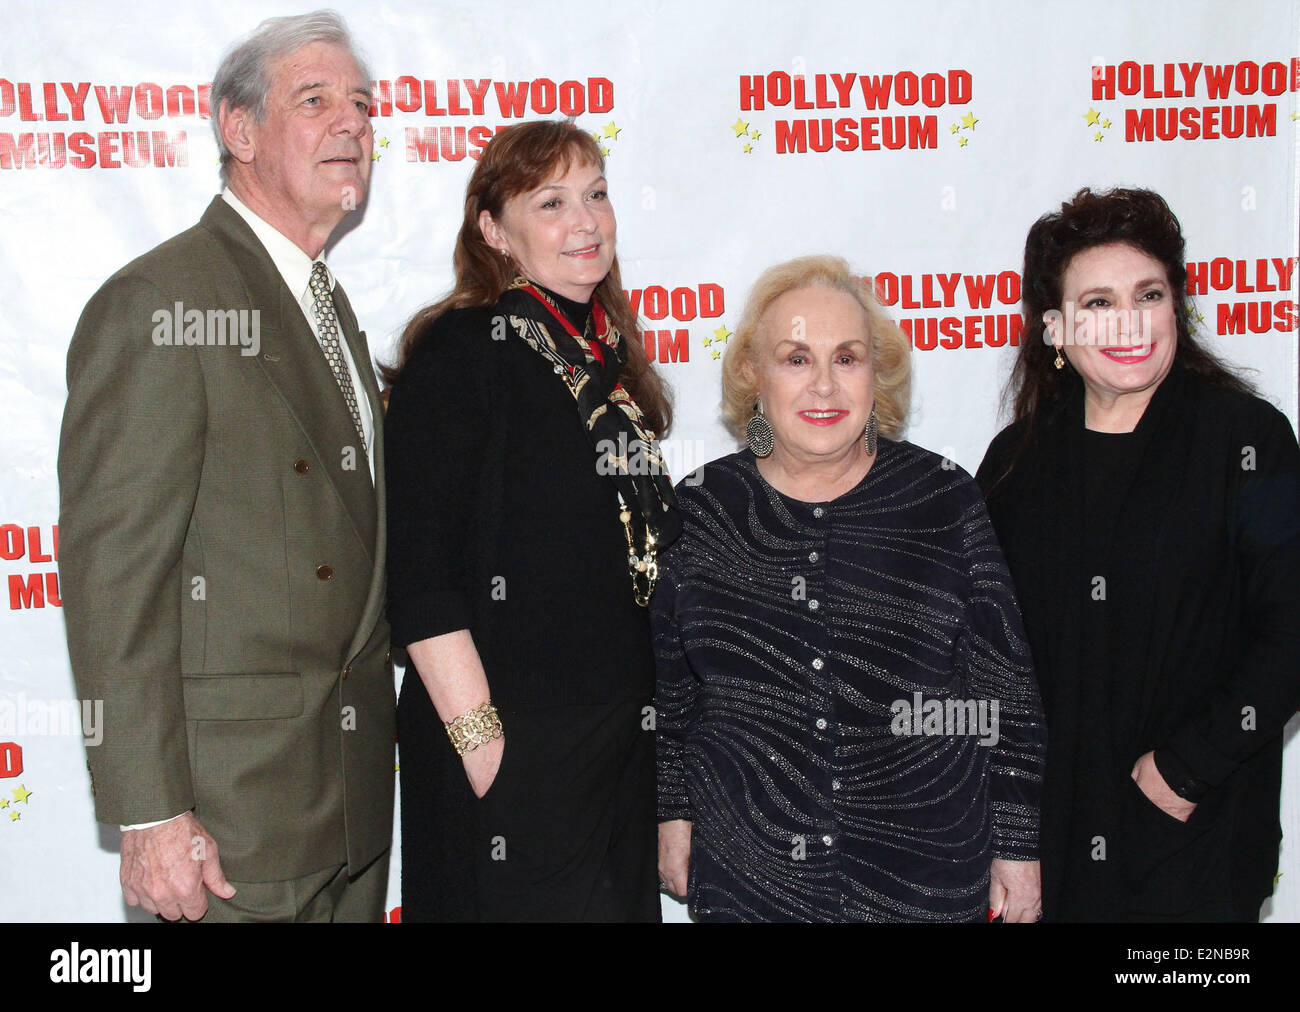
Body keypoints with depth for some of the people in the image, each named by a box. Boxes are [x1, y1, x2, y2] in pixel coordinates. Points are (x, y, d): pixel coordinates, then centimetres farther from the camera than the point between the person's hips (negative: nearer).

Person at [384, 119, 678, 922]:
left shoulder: (610, 353, 11)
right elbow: (421, 581, -16)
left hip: (625, 735, 7)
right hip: (510, 744, -7)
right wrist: (479, 738, -19)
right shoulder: (460, 352, -12)